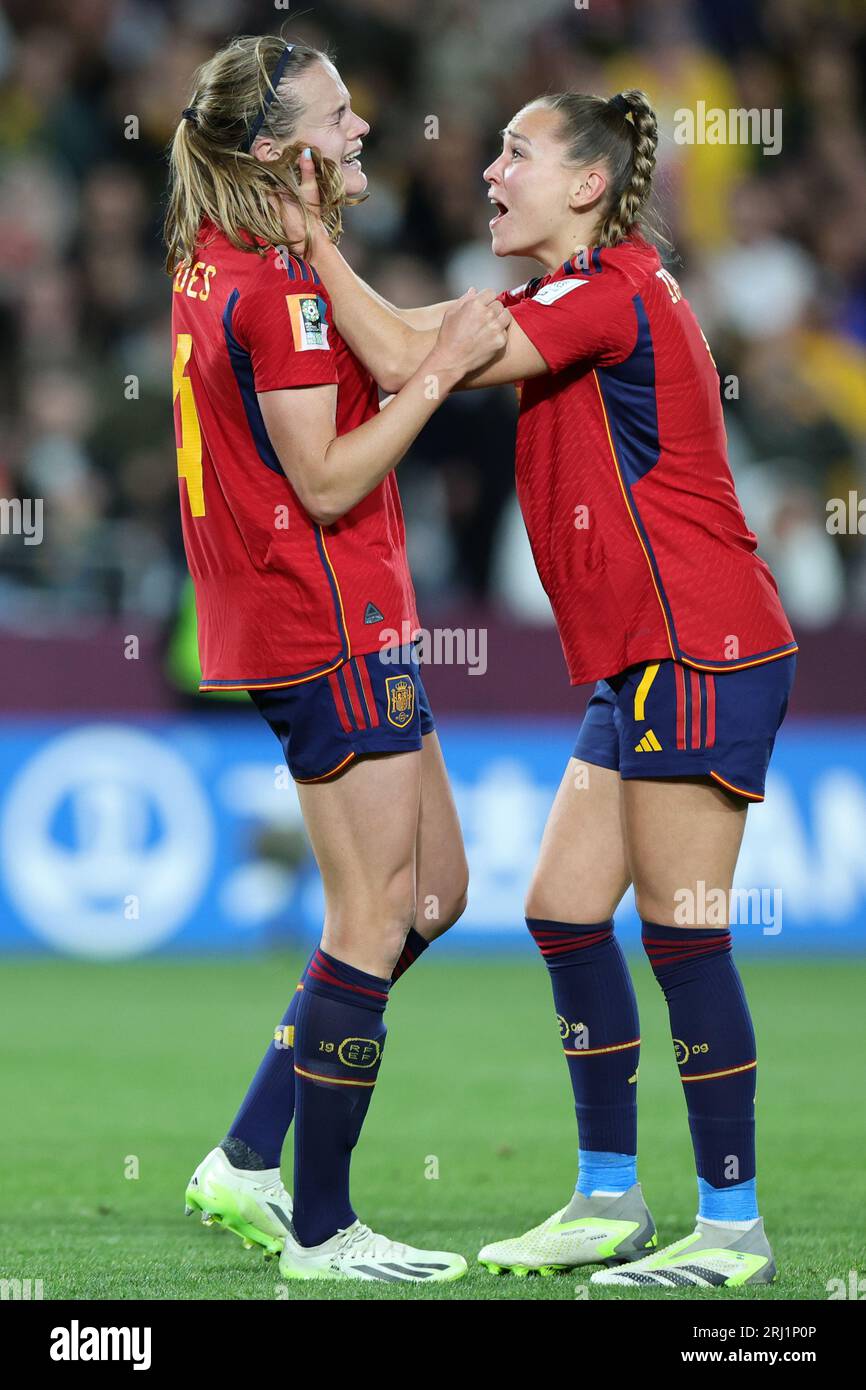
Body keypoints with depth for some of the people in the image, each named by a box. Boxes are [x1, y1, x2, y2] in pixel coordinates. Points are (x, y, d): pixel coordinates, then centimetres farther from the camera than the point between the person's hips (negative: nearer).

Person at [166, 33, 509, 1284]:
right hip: (333, 629, -10)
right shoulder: (281, 287, -19)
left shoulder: (212, 265, 11)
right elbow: (329, 481, -20)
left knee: (434, 892, 17)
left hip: (275, 622, 10)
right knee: (376, 922, -2)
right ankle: (320, 1231, 4)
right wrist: (444, 366, -19)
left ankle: (250, 1159, 16)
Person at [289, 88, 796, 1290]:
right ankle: (610, 1202, 17)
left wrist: (308, 232, -12)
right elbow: (421, 343, 14)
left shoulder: (612, 296, -14)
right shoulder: (577, 300, 17)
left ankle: (732, 1229, -2)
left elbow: (404, 360, -19)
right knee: (564, 914, 10)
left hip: (699, 653, -10)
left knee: (681, 931, -7)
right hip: (641, 663, 10)